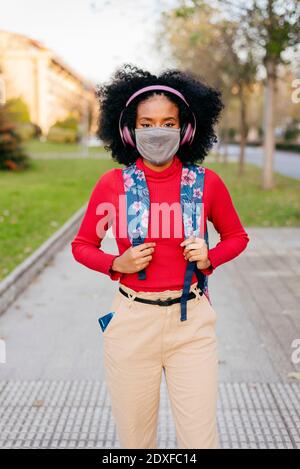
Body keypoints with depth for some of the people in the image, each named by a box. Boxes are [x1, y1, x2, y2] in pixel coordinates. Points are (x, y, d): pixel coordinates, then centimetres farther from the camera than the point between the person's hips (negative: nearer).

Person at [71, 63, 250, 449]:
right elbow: (82, 245, 7)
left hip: (191, 322, 0)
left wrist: (208, 259, -8)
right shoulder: (112, 183, -5)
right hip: (132, 321, 0)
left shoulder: (206, 182, -4)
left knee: (201, 438, 6)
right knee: (134, 437, 15)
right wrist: (117, 265, -12)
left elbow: (236, 237, 12)